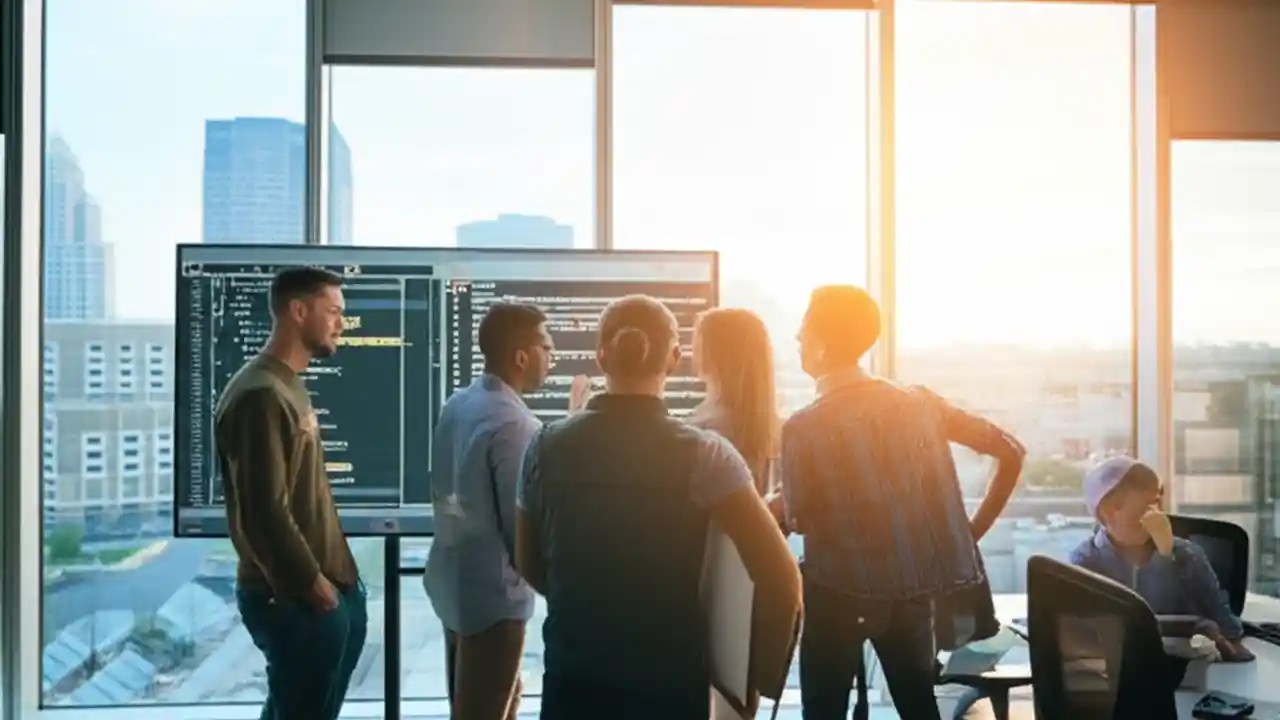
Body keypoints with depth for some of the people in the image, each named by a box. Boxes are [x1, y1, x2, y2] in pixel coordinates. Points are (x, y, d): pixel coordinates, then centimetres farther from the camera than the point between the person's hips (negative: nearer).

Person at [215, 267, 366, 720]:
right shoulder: (260, 395, -18)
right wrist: (313, 583, -14)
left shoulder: (288, 387, 12)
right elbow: (266, 512, -22)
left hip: (321, 589, 9)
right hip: (293, 599, -9)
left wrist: (329, 576, 14)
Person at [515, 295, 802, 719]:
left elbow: (529, 565, 8)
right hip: (670, 681, -2)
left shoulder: (546, 447, -4)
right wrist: (768, 670, -2)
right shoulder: (702, 455, -13)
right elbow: (781, 579, -17)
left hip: (573, 677, 2)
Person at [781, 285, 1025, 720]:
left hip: (841, 589, -4)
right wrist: (976, 529, 8)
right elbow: (1011, 452, 3)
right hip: (914, 584, 5)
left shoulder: (804, 428, -13)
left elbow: (799, 520, -10)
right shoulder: (919, 403, 0)